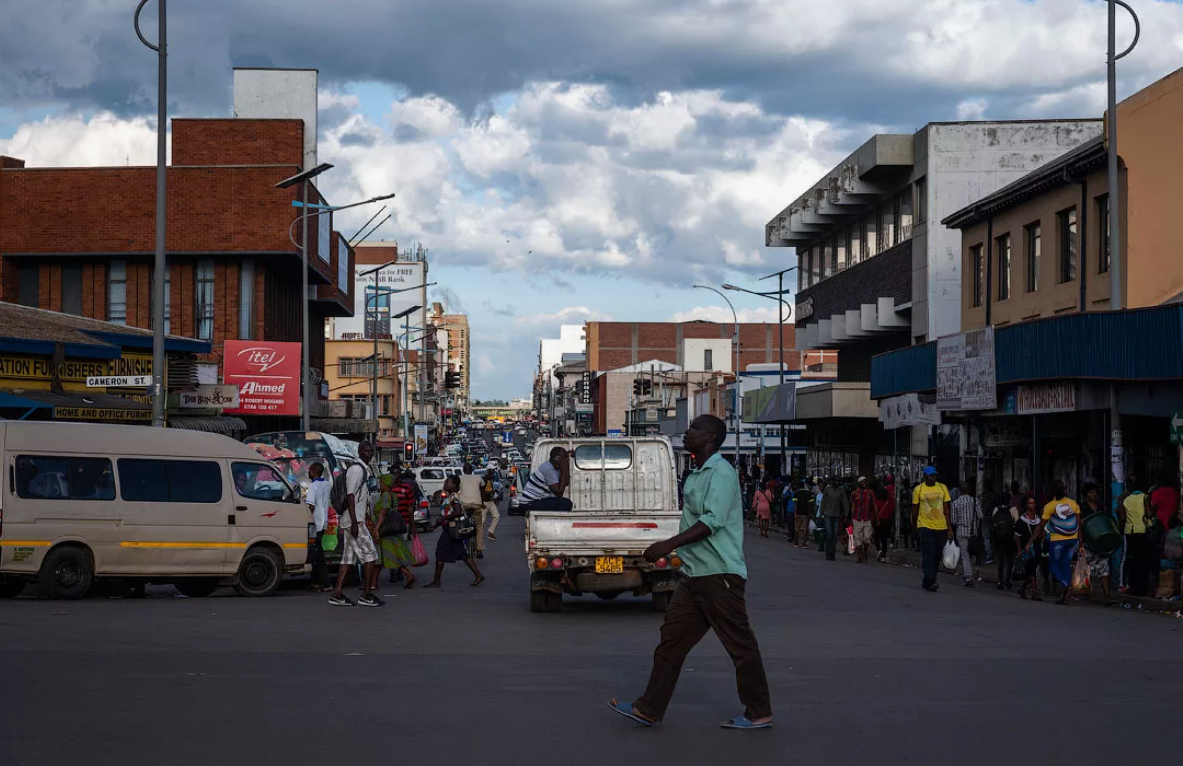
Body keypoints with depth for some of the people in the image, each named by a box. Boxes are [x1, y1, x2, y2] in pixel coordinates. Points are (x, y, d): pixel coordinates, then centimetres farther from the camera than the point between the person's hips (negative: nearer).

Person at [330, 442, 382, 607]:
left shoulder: (364, 470, 19)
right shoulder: (356, 469, -12)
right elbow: (350, 496, -19)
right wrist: (354, 522, -23)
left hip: (356, 521, 10)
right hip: (354, 520, -10)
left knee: (349, 557, 7)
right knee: (370, 554, -7)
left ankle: (337, 594, 6)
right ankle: (366, 595, -4)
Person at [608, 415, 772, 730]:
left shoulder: (720, 472, -13)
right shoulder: (697, 474, 17)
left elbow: (712, 521, -25)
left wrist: (670, 544, -29)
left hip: (719, 574, -10)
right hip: (695, 574, 10)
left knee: (740, 645, 0)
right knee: (672, 639, 7)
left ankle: (759, 713, 9)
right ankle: (649, 709, 10)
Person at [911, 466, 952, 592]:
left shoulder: (943, 488, 5)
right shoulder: (918, 490, -2)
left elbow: (946, 510, 7)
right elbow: (915, 510, 6)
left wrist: (949, 528, 2)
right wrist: (914, 528, 11)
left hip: (941, 527, 3)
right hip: (925, 526, -3)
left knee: (937, 555, 7)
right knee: (928, 553, -15)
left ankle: (928, 581, 18)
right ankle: (929, 581, -20)